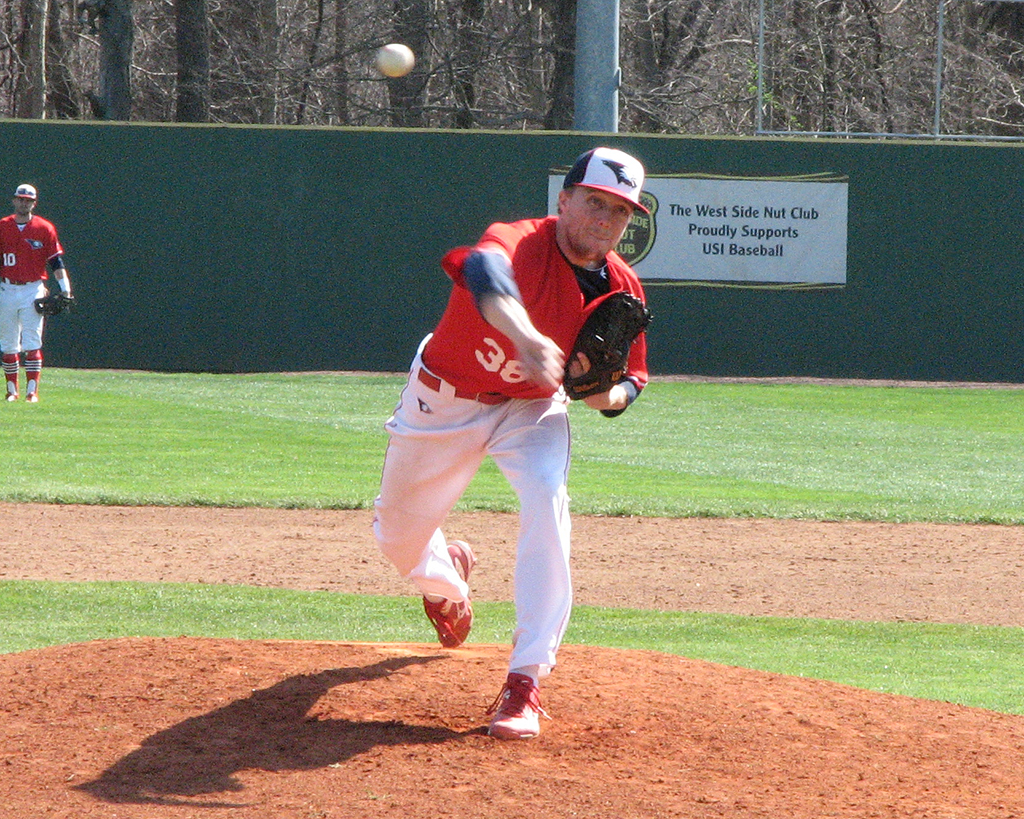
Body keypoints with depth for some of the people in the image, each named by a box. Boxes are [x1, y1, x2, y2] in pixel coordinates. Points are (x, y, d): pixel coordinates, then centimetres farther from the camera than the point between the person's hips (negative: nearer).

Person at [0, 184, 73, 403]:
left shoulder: (45, 229, 2)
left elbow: (56, 261, 1)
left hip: (33, 290, -2)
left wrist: (65, 288, -7)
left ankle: (32, 391, -10)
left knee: (32, 342, -9)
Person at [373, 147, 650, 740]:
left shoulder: (622, 289, -13)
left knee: (547, 499, -28)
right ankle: (446, 574, 54)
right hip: (443, 401, -2)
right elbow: (488, 271, -58)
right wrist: (525, 335, -79)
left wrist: (609, 396, -23)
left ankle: (527, 679, -24)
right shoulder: (521, 243, -32)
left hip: (532, 407, 2)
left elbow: (631, 379, 3)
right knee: (397, 535, 12)